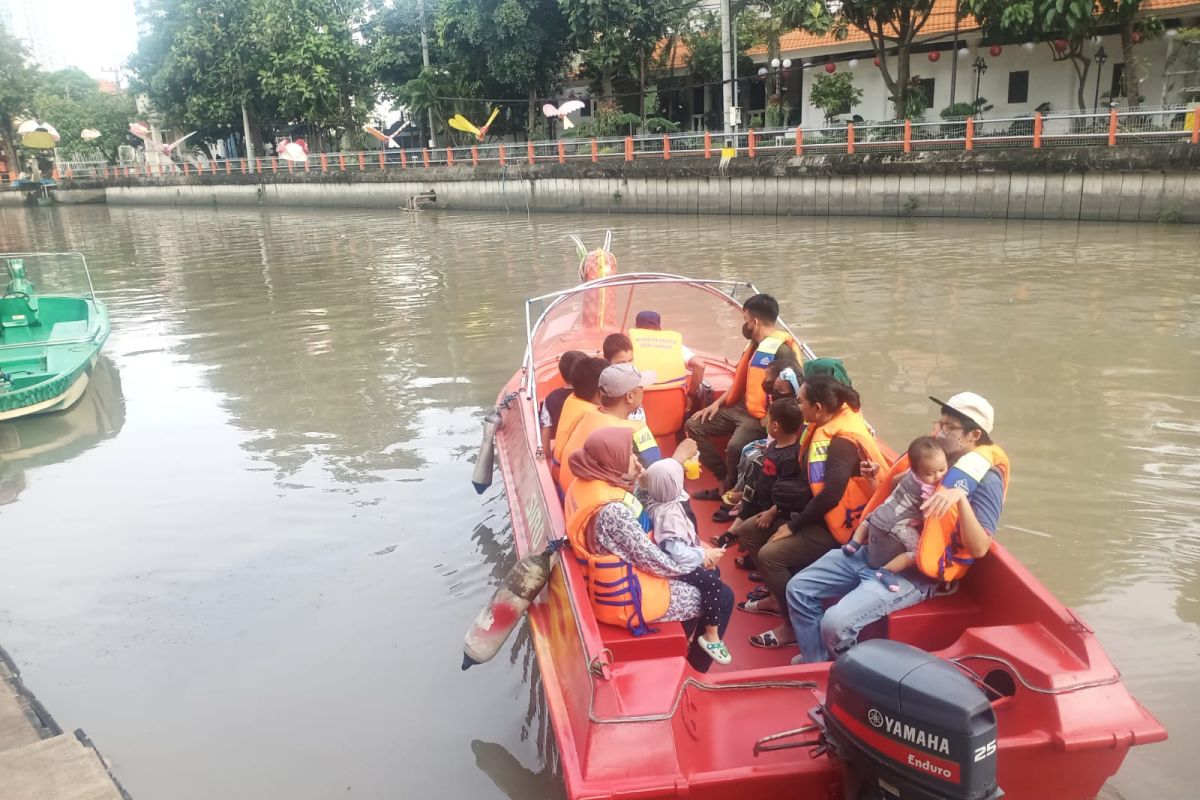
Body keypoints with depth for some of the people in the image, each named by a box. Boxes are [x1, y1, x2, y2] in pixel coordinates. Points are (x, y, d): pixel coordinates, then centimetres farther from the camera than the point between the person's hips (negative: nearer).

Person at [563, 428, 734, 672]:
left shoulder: (585, 483, -6)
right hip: (626, 598, -9)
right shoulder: (611, 510, -34)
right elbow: (653, 561, -23)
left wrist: (633, 481, -4)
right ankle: (697, 666, 24)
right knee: (722, 597, 4)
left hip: (619, 576, 9)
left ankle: (688, 638, 37)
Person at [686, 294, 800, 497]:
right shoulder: (754, 345, 13)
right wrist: (717, 403, 12)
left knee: (735, 447, -34)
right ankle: (725, 480, 1)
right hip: (740, 408, 10)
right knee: (694, 426, 2)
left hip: (762, 416, -10)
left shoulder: (782, 350, -17)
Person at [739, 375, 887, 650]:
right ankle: (776, 597, 22)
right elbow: (811, 479, 9)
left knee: (770, 554, -21)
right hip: (819, 513, 10)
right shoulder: (829, 423, 2)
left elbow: (830, 496, -32)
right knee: (751, 532, 9)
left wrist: (792, 526, -19)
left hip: (839, 525, -10)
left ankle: (794, 625, -4)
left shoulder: (842, 443, -27)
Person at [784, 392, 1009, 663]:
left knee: (836, 622, -24)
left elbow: (979, 548, -21)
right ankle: (816, 664, 14)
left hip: (913, 574, -8)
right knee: (798, 589, 0)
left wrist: (961, 498, -34)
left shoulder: (985, 478, -11)